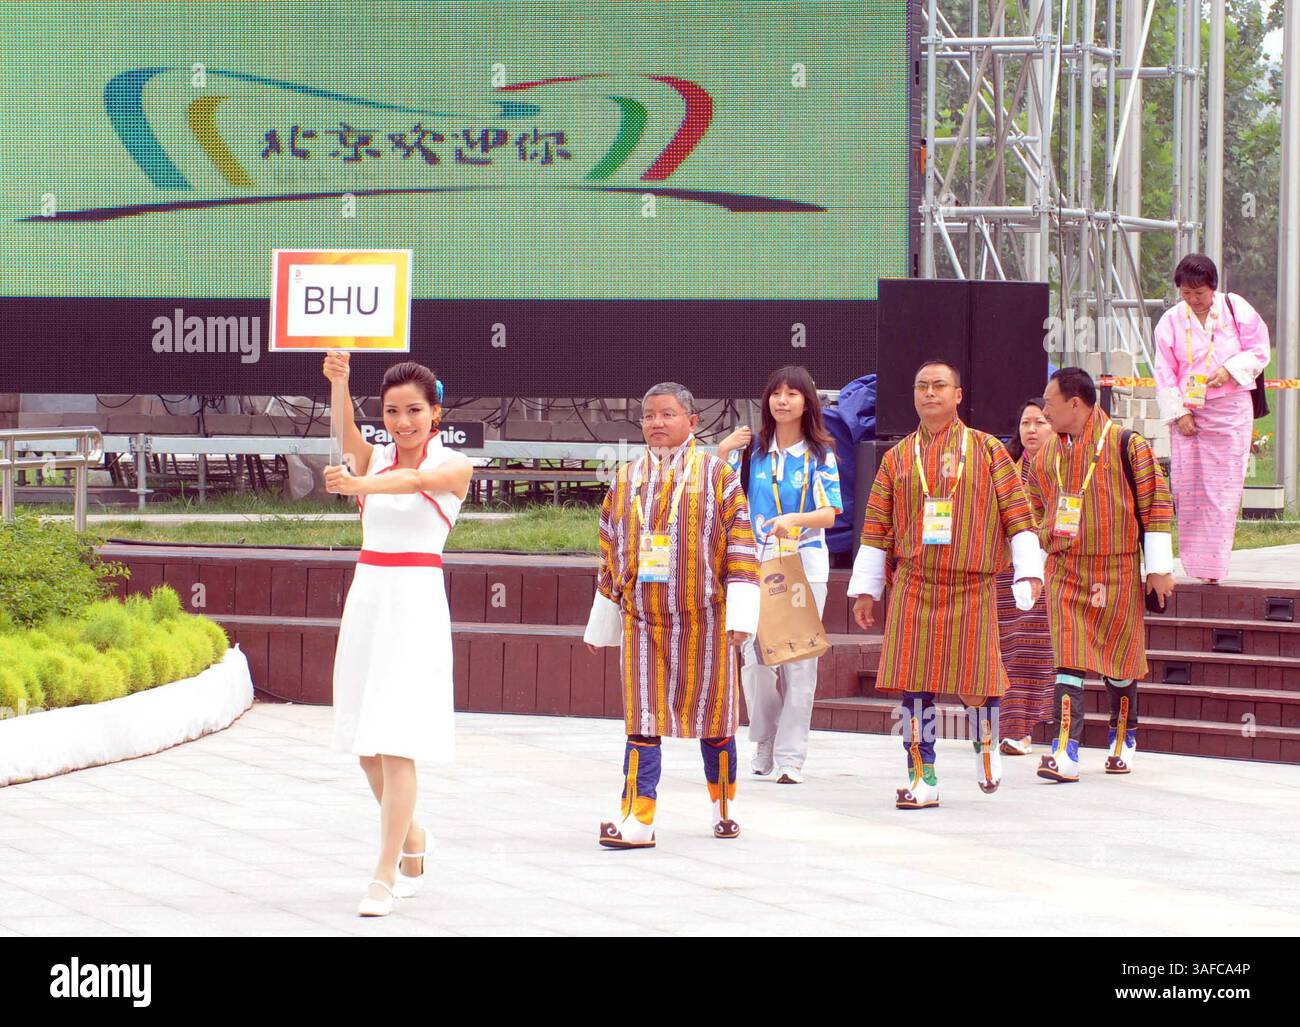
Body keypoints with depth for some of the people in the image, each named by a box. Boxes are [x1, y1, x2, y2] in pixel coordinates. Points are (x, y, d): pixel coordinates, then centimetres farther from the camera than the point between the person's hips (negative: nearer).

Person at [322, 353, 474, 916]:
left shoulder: (454, 466, -3)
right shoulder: (374, 459, 8)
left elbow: (416, 480, -25)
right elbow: (345, 433, -14)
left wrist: (361, 484, -46)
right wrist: (337, 383, -35)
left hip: (417, 601, -5)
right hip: (365, 598, 5)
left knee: (395, 743, -12)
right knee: (364, 743, 11)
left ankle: (385, 876, -11)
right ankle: (410, 838, 35)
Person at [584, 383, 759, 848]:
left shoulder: (716, 475, 0)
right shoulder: (626, 481, 10)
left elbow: (740, 544, -3)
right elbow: (611, 553, 16)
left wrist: (741, 613, -11)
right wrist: (601, 624, 17)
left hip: (703, 618, -2)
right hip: (642, 618, 2)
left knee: (712, 714, 7)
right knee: (642, 720, -5)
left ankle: (724, 806, 25)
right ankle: (636, 819, -9)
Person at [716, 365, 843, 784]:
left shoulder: (820, 454, 3)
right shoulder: (752, 448, 7)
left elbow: (829, 514, -5)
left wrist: (794, 519, -24)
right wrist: (722, 453, -6)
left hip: (805, 562, -1)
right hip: (757, 561, 1)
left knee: (799, 659, -4)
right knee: (755, 657, -4)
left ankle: (790, 755, 0)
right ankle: (764, 743, 15)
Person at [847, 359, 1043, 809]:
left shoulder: (987, 450, 5)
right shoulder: (897, 459, 10)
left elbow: (1017, 514, 3)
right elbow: (876, 528, 12)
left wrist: (1029, 572, -5)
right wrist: (865, 589, 10)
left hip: (972, 589, -1)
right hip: (913, 588, 1)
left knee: (974, 681, -1)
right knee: (914, 684, -4)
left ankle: (985, 743, 31)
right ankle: (922, 779, 2)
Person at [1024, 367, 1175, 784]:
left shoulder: (1126, 446, -7)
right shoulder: (1046, 455, 8)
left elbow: (1156, 504, -5)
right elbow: (1032, 508, 21)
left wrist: (1159, 567, -7)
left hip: (1118, 573, -3)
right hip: (1065, 573, 3)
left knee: (1118, 661, 8)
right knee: (1068, 660, -9)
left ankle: (1123, 738, 30)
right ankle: (1065, 752, -16)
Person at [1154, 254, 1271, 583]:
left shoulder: (1236, 309, -1)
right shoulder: (1171, 321, 2)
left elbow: (1258, 352, 3)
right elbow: (1164, 373, 4)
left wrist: (1229, 371, -14)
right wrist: (1178, 413, -5)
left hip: (1229, 408, -2)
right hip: (1188, 411, 2)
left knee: (1223, 485, -6)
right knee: (1185, 484, -2)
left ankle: (1213, 566, -4)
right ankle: (1192, 561, 6)